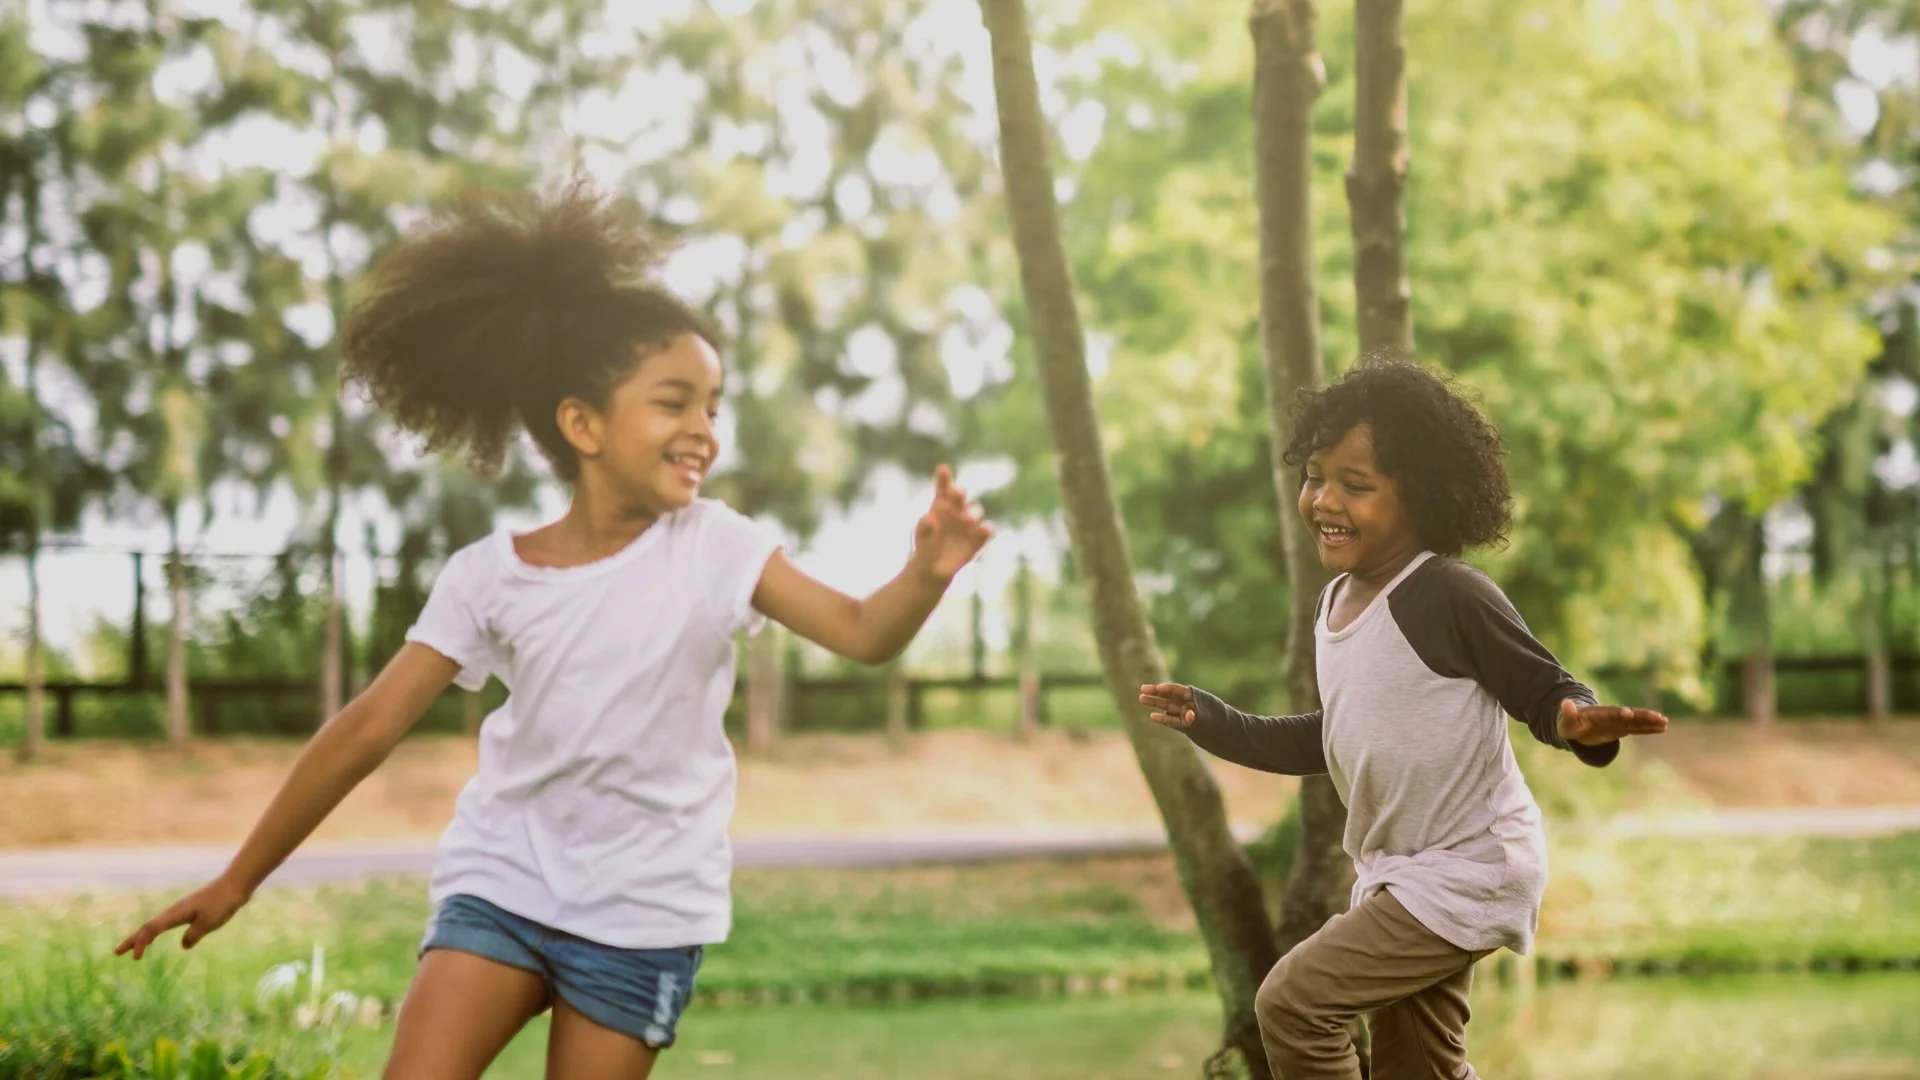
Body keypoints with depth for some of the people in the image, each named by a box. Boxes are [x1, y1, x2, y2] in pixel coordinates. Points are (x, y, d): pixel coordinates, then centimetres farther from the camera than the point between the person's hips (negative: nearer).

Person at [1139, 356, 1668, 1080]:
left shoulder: (1453, 598, -20)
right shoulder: (1335, 605, 5)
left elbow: (1545, 691, -16)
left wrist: (1583, 725, -39)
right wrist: (1210, 722, 12)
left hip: (1468, 872, -9)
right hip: (1395, 876, 9)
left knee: (1293, 1000, -15)